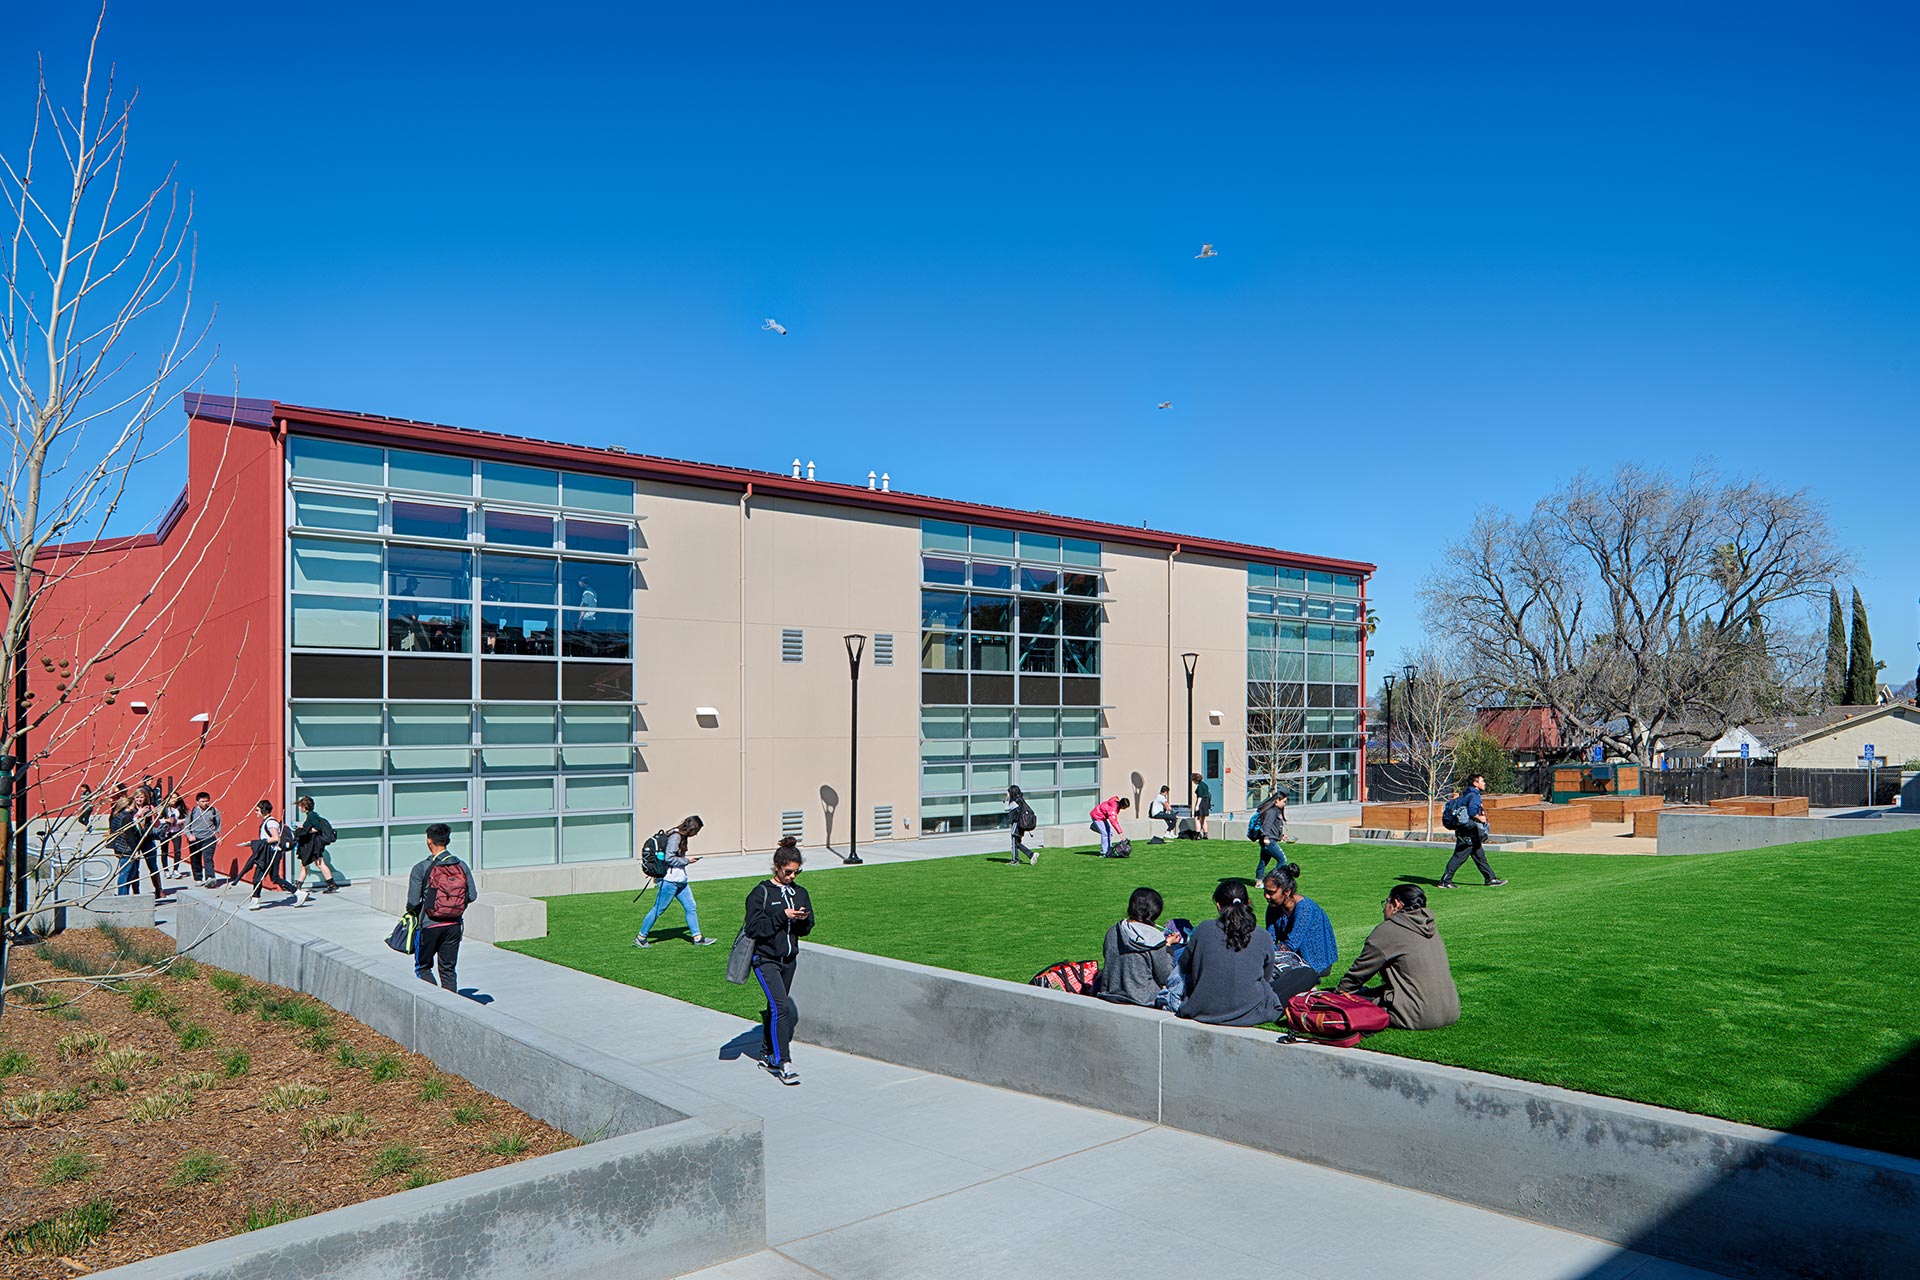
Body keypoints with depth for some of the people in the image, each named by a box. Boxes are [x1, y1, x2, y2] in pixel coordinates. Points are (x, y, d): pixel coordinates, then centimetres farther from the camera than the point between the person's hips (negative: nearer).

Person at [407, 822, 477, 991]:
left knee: (423, 967, 13)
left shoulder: (421, 868, -11)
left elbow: (413, 901, -12)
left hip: (429, 925, -3)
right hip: (454, 925, 3)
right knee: (448, 968, 14)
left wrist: (411, 911, 10)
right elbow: (472, 895, 0)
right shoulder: (462, 866, -1)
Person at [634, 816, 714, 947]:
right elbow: (669, 858, -22)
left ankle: (698, 938, 11)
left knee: (691, 908, 7)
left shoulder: (682, 837, 13)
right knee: (658, 909, -1)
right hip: (670, 881, -10)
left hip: (680, 881, 10)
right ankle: (640, 937, 10)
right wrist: (687, 861, -14)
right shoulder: (675, 837, -16)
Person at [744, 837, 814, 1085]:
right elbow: (754, 928, -15)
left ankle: (768, 1054, 29)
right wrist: (782, 916, -20)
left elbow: (806, 930, 13)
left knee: (776, 1007, 13)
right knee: (781, 1007, -16)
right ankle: (783, 1064, -14)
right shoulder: (760, 893, -8)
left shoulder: (800, 893, 8)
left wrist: (803, 920, -10)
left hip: (789, 959, 6)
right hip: (765, 959, -6)